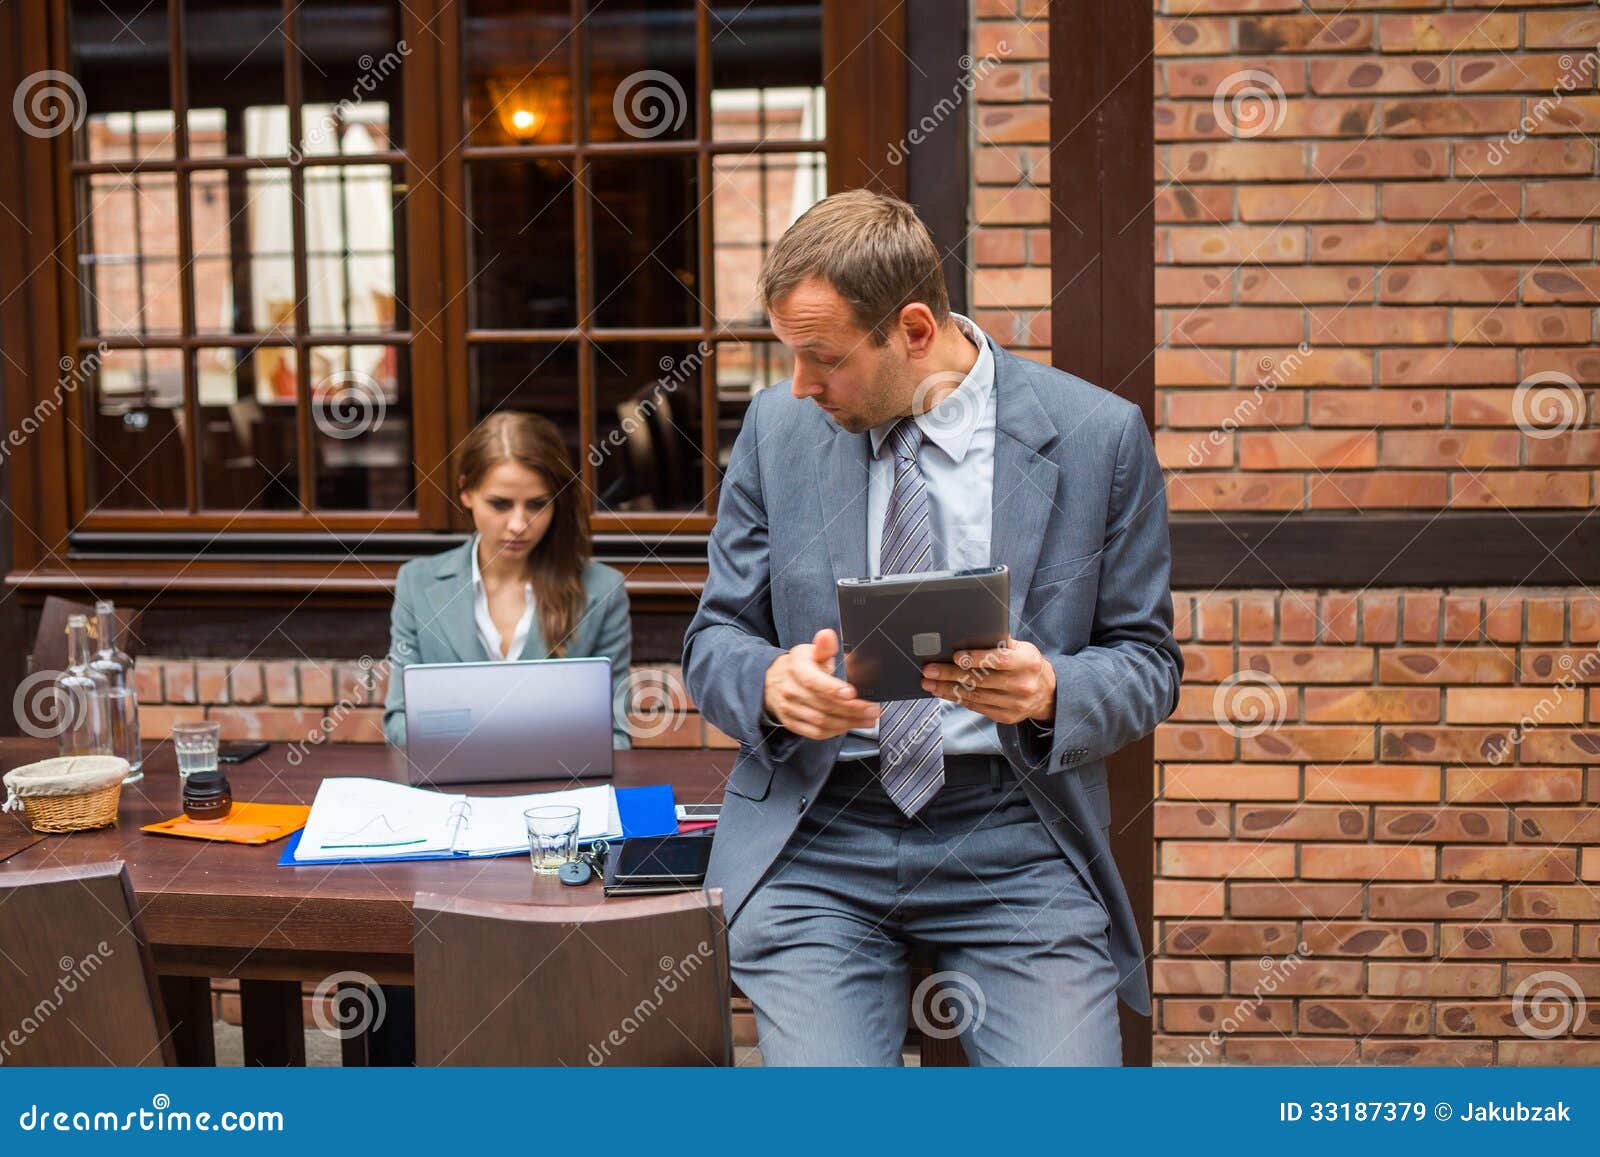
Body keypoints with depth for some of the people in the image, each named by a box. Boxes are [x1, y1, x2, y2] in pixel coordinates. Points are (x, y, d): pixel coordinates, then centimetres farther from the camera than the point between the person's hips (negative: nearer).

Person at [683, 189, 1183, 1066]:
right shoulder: (778, 427, 6)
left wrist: (1051, 693, -17)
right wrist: (771, 682, -13)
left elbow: (1147, 663, 5)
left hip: (1014, 837, -1)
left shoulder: (1099, 435, -1)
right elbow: (714, 639, 10)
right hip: (813, 838, 2)